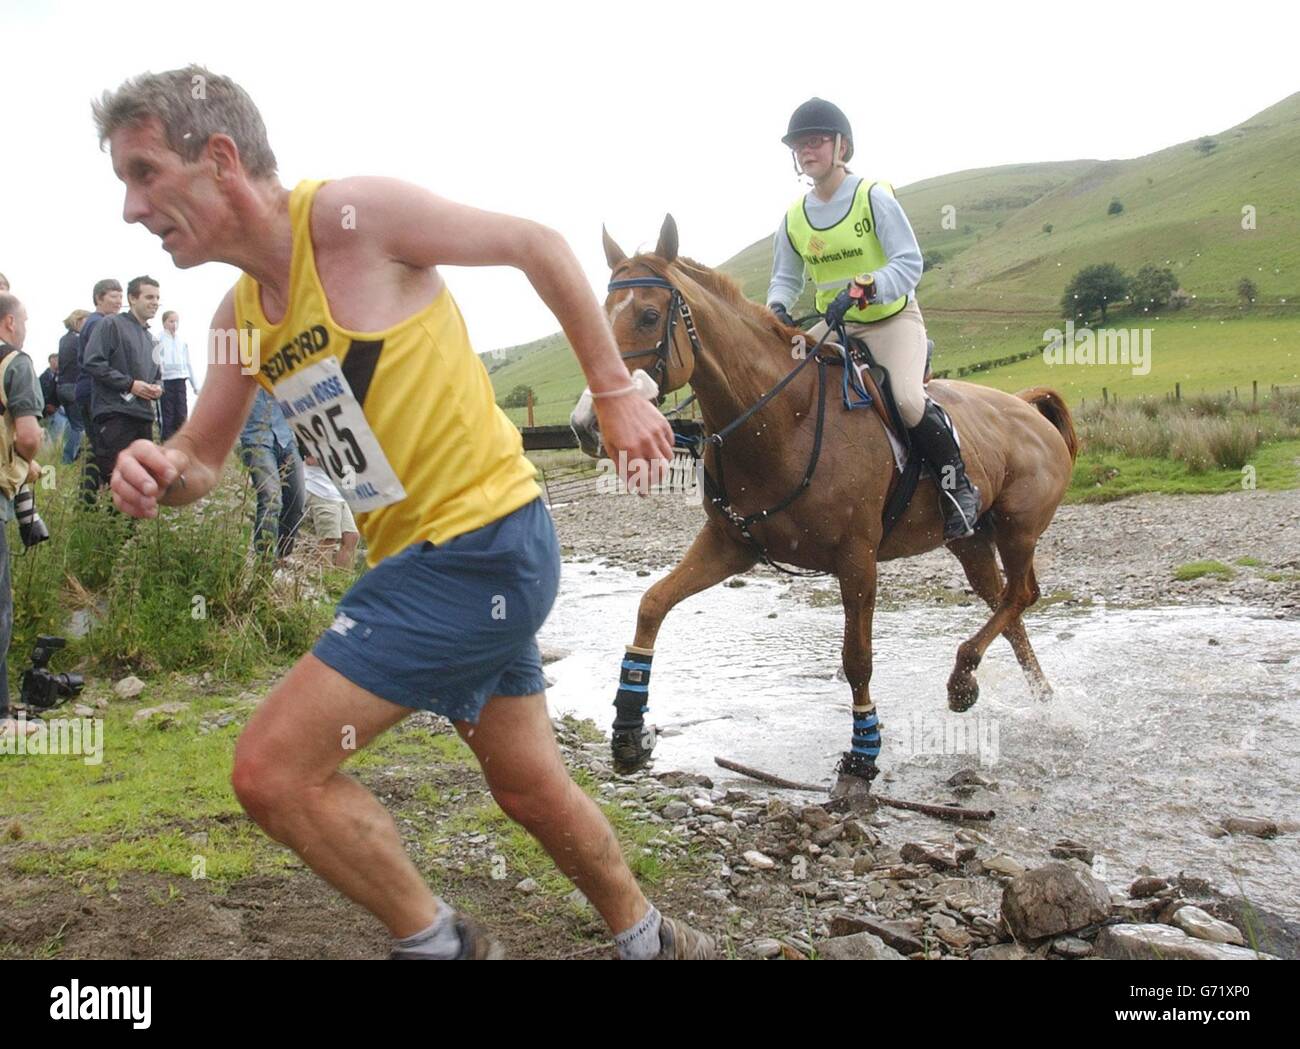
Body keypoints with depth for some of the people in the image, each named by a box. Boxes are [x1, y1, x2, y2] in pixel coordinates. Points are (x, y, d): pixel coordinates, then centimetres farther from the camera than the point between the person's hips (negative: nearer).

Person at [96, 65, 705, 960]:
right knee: (532, 787, 20)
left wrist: (616, 392, -4)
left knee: (273, 769, -11)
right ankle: (647, 937, 42)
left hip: (485, 544, -9)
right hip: (420, 556, 9)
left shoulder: (352, 216, -13)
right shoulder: (241, 312, 10)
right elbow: (200, 461, 14)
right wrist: (161, 473, -10)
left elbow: (539, 246, -6)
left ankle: (436, 941, 9)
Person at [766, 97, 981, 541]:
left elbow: (909, 264, -21)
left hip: (893, 318, -6)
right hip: (835, 325, 6)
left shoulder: (875, 197, -14)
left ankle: (958, 487, -8)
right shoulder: (793, 218, 2)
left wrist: (860, 289, -37)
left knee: (908, 399, -29)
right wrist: (776, 308, -14)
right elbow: (785, 278, 11)